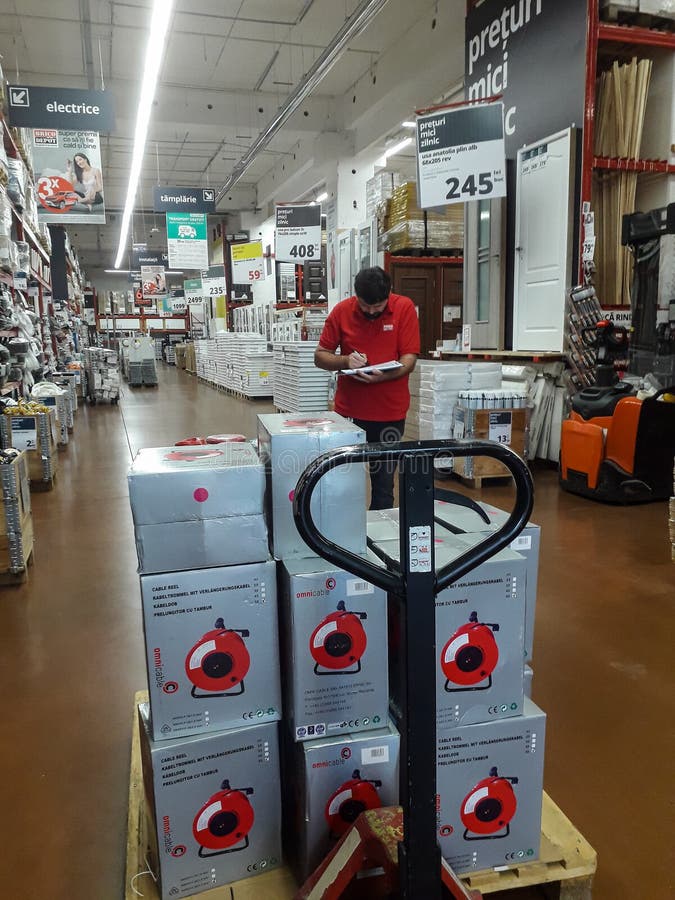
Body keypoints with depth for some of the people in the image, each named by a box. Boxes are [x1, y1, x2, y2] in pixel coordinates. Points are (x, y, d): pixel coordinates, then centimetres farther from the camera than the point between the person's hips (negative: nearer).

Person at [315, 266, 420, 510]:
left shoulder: (404, 308, -5)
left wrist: (383, 376, -26)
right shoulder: (342, 311, -2)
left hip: (390, 412, -1)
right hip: (348, 410, 1)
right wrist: (345, 361, -16)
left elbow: (409, 359, -7)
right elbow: (320, 356, 4)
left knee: (383, 483, 7)